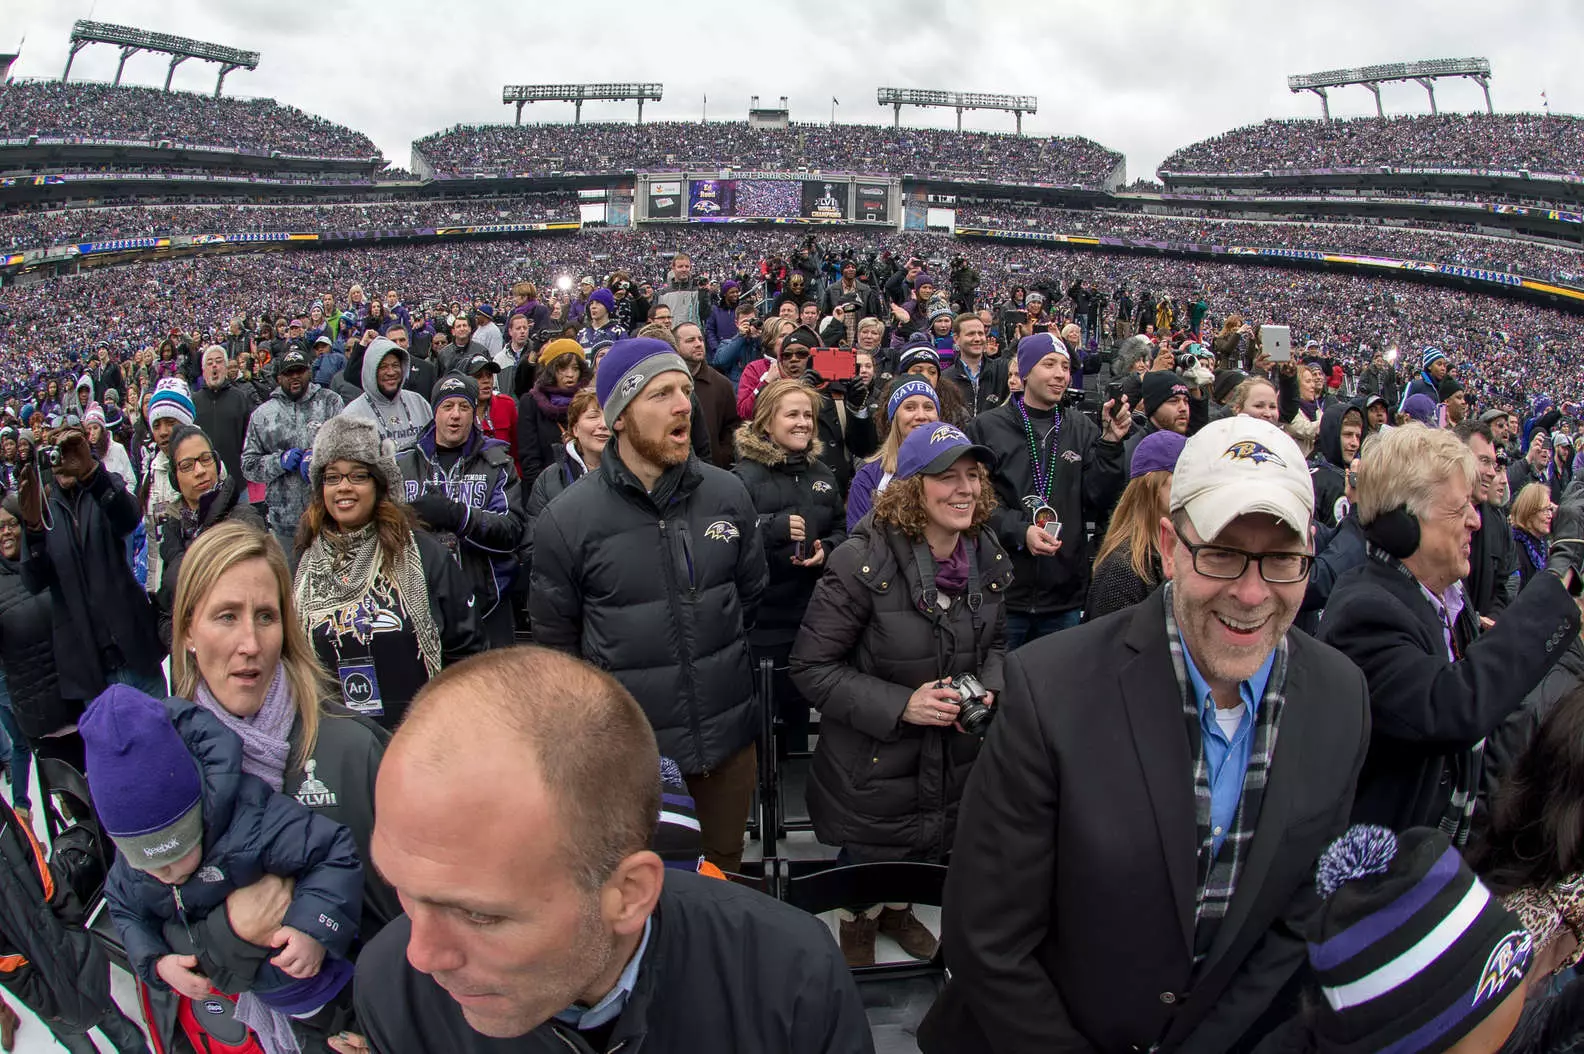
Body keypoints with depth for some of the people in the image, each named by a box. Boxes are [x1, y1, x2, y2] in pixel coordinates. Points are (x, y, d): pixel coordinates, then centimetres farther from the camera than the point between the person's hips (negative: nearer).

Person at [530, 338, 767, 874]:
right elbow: (556, 640, 0)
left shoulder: (727, 494, -3)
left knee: (724, 872, 22)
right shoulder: (567, 519, -12)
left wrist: (721, 666, 12)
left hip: (728, 736, 3)